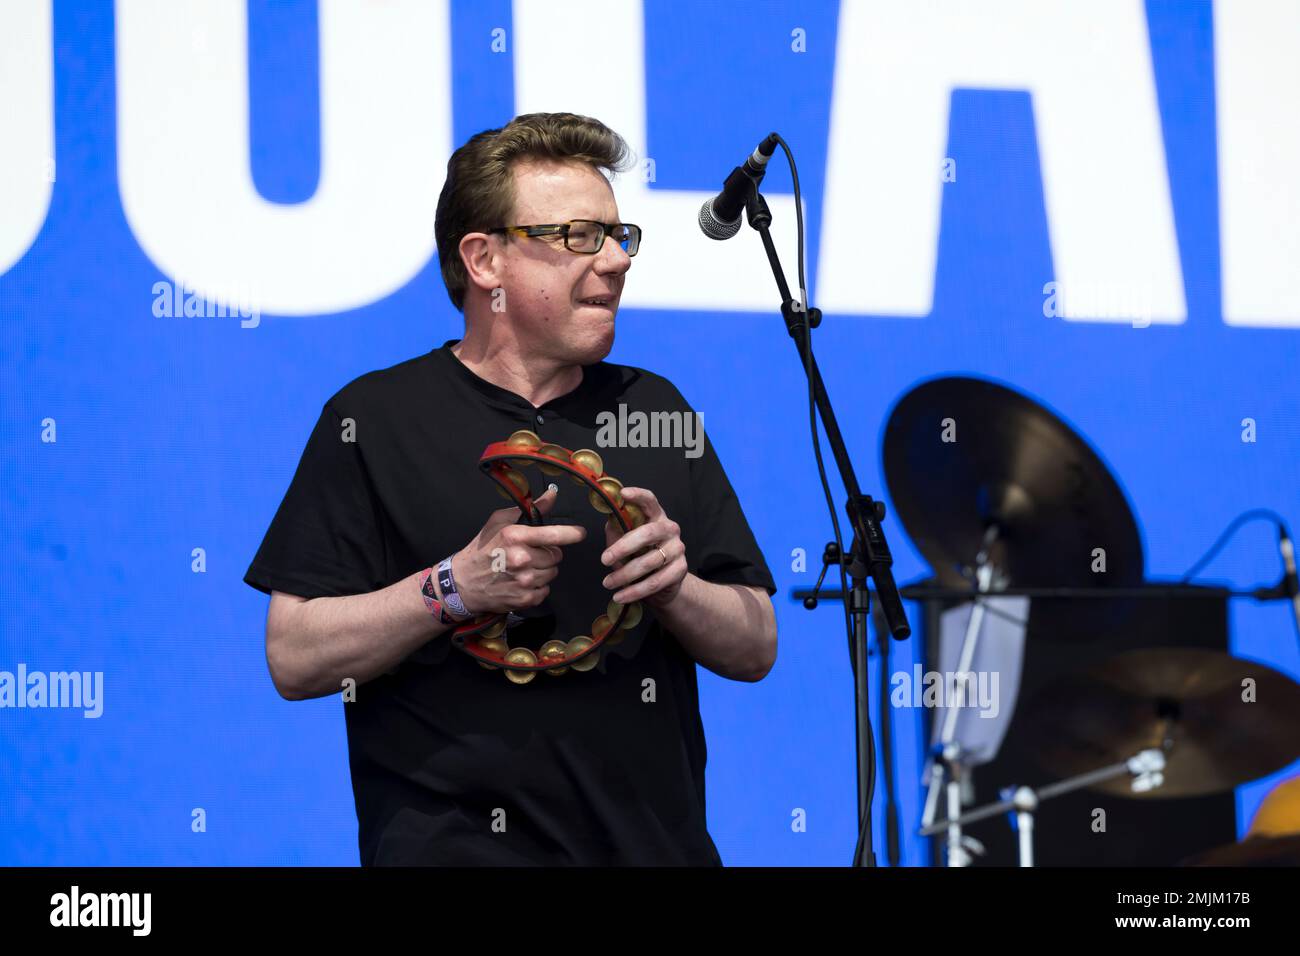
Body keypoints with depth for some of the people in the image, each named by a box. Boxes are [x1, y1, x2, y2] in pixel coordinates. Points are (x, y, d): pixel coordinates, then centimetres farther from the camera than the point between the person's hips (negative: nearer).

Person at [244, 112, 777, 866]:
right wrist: (457, 589, -17)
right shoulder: (376, 420, 1)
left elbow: (755, 649, 10)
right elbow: (296, 660, -6)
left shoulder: (655, 408, 12)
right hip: (455, 847, -4)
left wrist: (673, 589, -9)